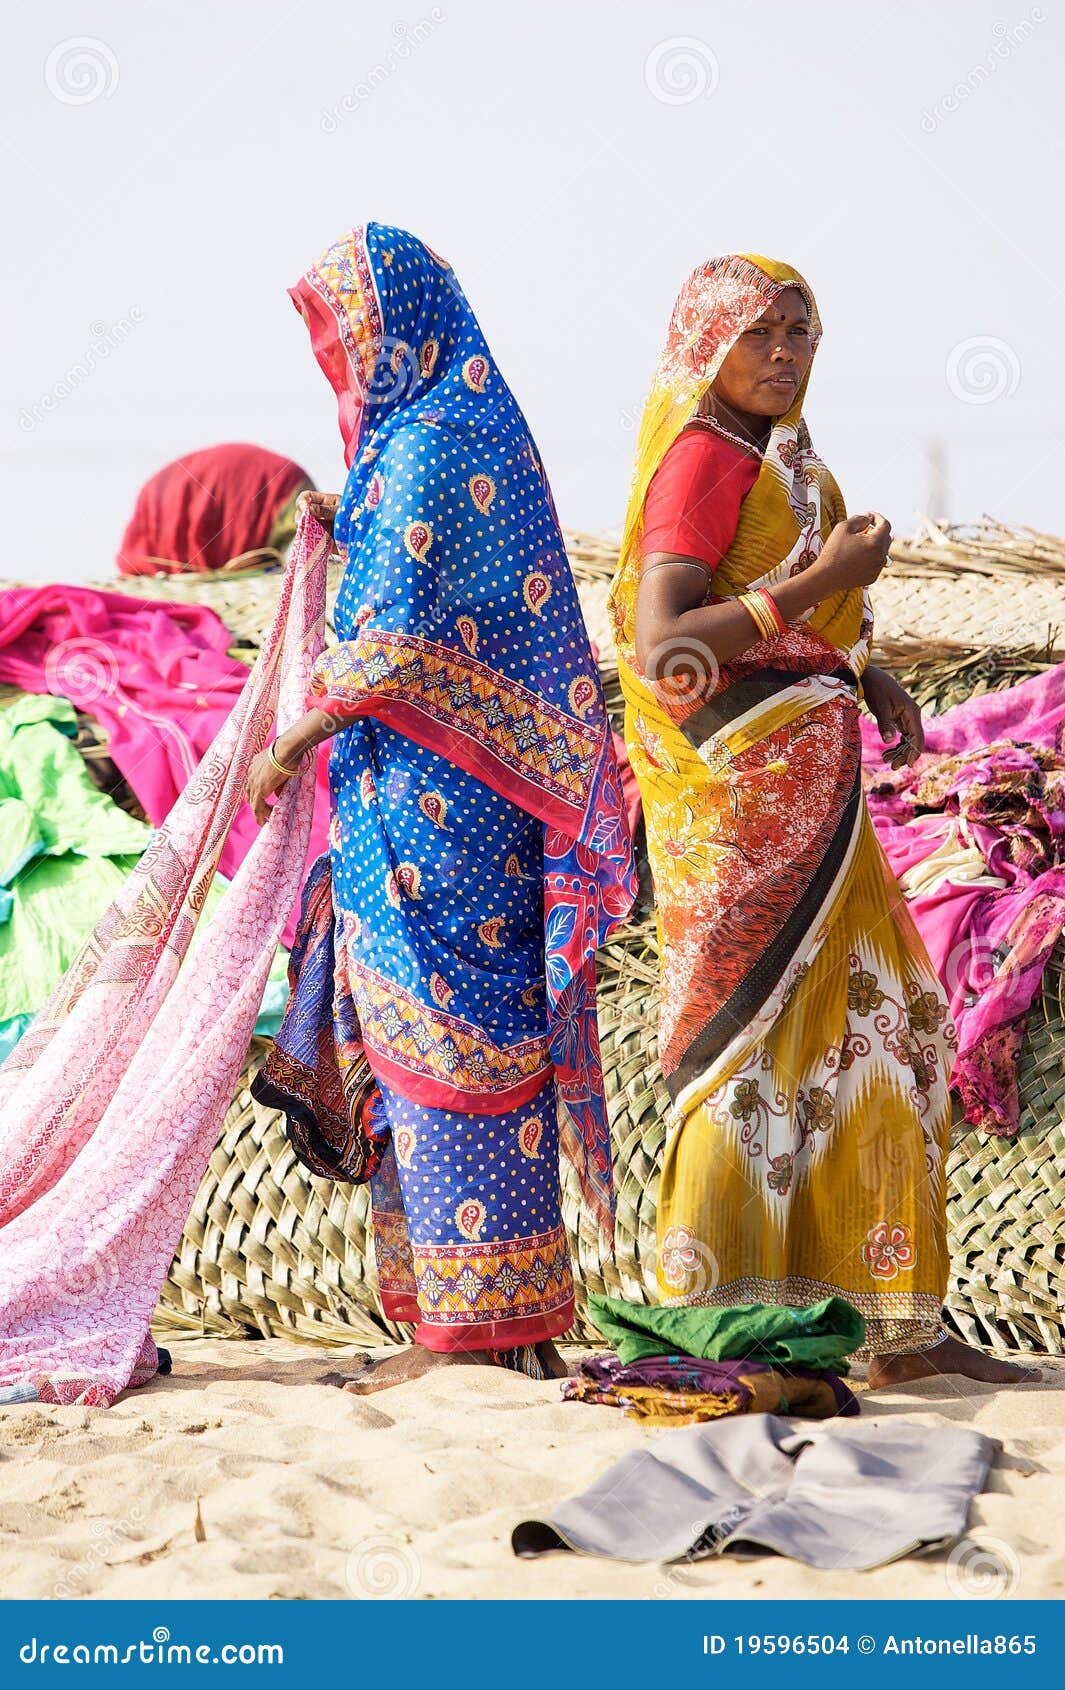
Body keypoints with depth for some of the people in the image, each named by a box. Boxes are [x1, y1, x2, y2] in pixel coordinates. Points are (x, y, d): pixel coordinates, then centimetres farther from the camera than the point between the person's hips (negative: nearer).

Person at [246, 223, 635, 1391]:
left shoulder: (430, 443, -13)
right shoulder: (468, 427, 18)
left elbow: (398, 637, -18)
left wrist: (292, 743, -10)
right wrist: (349, 535, 17)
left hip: (432, 792, -10)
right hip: (435, 794, 10)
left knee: (440, 1031, -8)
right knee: (464, 1028, 11)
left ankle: (472, 1326, -6)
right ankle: (504, 1313, 14)